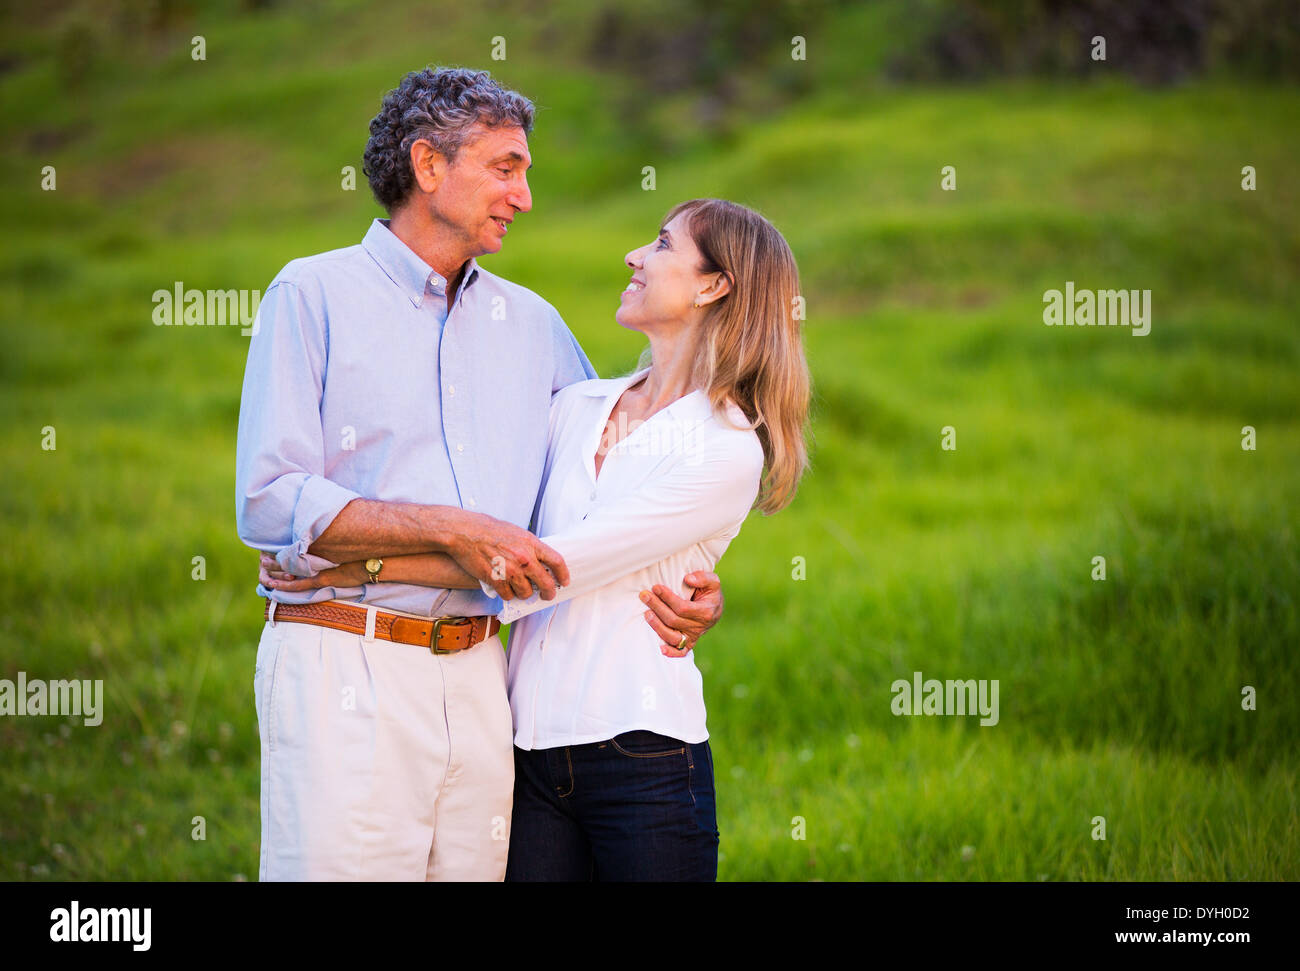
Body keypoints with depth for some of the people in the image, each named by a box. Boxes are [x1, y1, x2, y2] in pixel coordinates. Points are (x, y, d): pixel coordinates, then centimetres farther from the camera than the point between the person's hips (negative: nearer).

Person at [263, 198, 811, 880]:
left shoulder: (730, 450, -9)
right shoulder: (574, 408, 13)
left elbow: (548, 566, -14)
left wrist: (364, 564, -14)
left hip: (643, 755, -5)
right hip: (534, 753, 5)